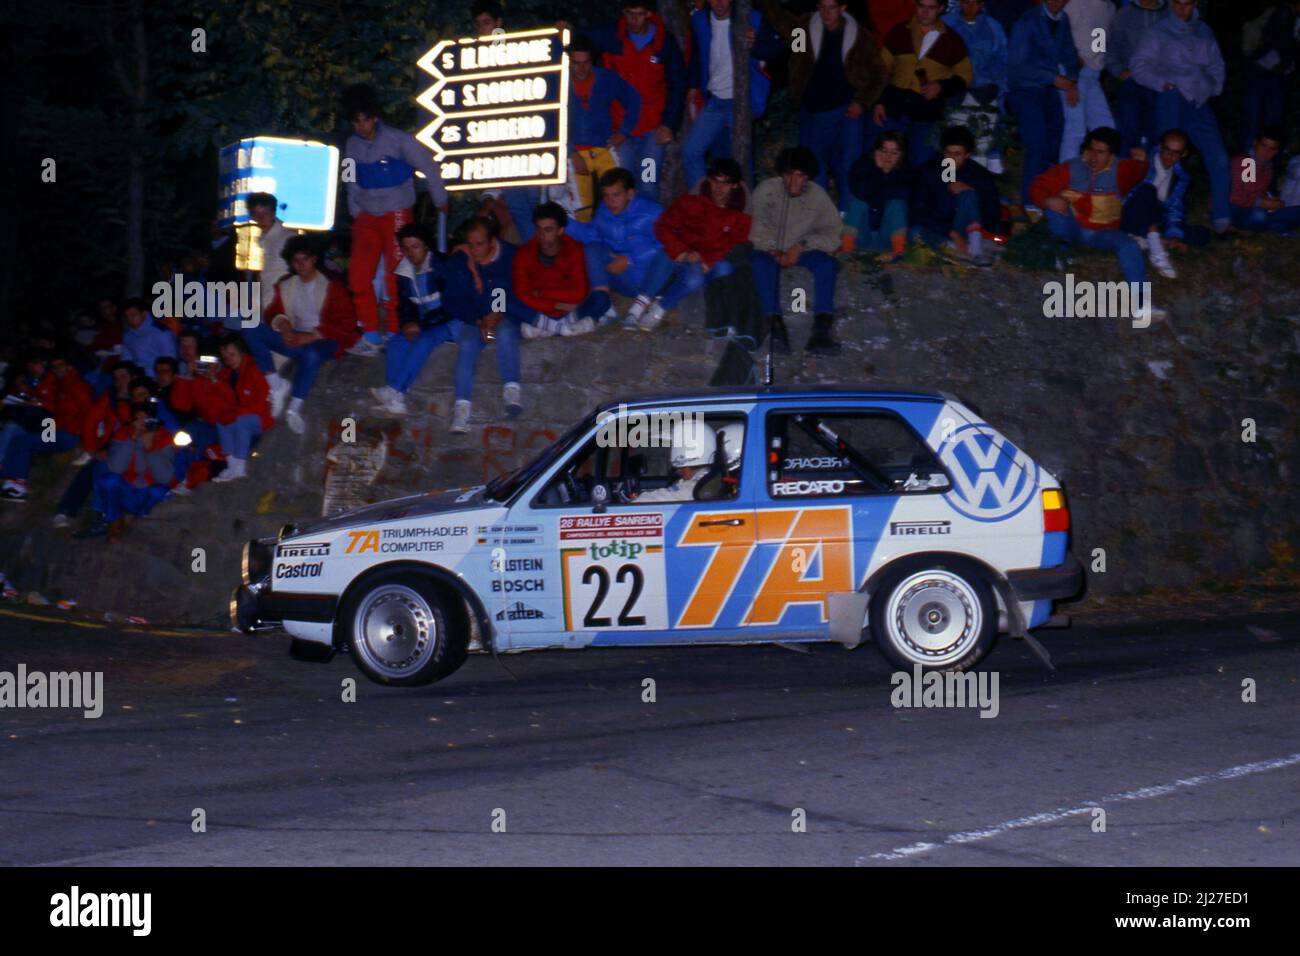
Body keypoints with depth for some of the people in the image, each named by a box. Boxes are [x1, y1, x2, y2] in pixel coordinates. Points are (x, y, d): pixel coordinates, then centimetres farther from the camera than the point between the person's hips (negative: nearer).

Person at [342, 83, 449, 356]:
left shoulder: (398, 140, -9)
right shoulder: (352, 145, 7)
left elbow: (428, 167, -2)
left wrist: (440, 201, 5)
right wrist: (355, 210, 10)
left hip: (396, 215, -5)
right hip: (366, 218, 5)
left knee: (396, 277, -6)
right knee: (358, 277, -1)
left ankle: (395, 333, 2)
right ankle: (371, 336, 5)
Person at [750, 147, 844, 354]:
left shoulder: (817, 195, -1)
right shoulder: (767, 189, -4)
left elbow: (833, 233, -7)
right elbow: (757, 228, -10)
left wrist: (801, 247, -18)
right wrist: (774, 252, -23)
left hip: (802, 251, 1)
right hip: (769, 250, -1)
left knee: (827, 263, -29)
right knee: (762, 262, -36)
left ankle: (821, 329, -41)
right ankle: (775, 324, -45)